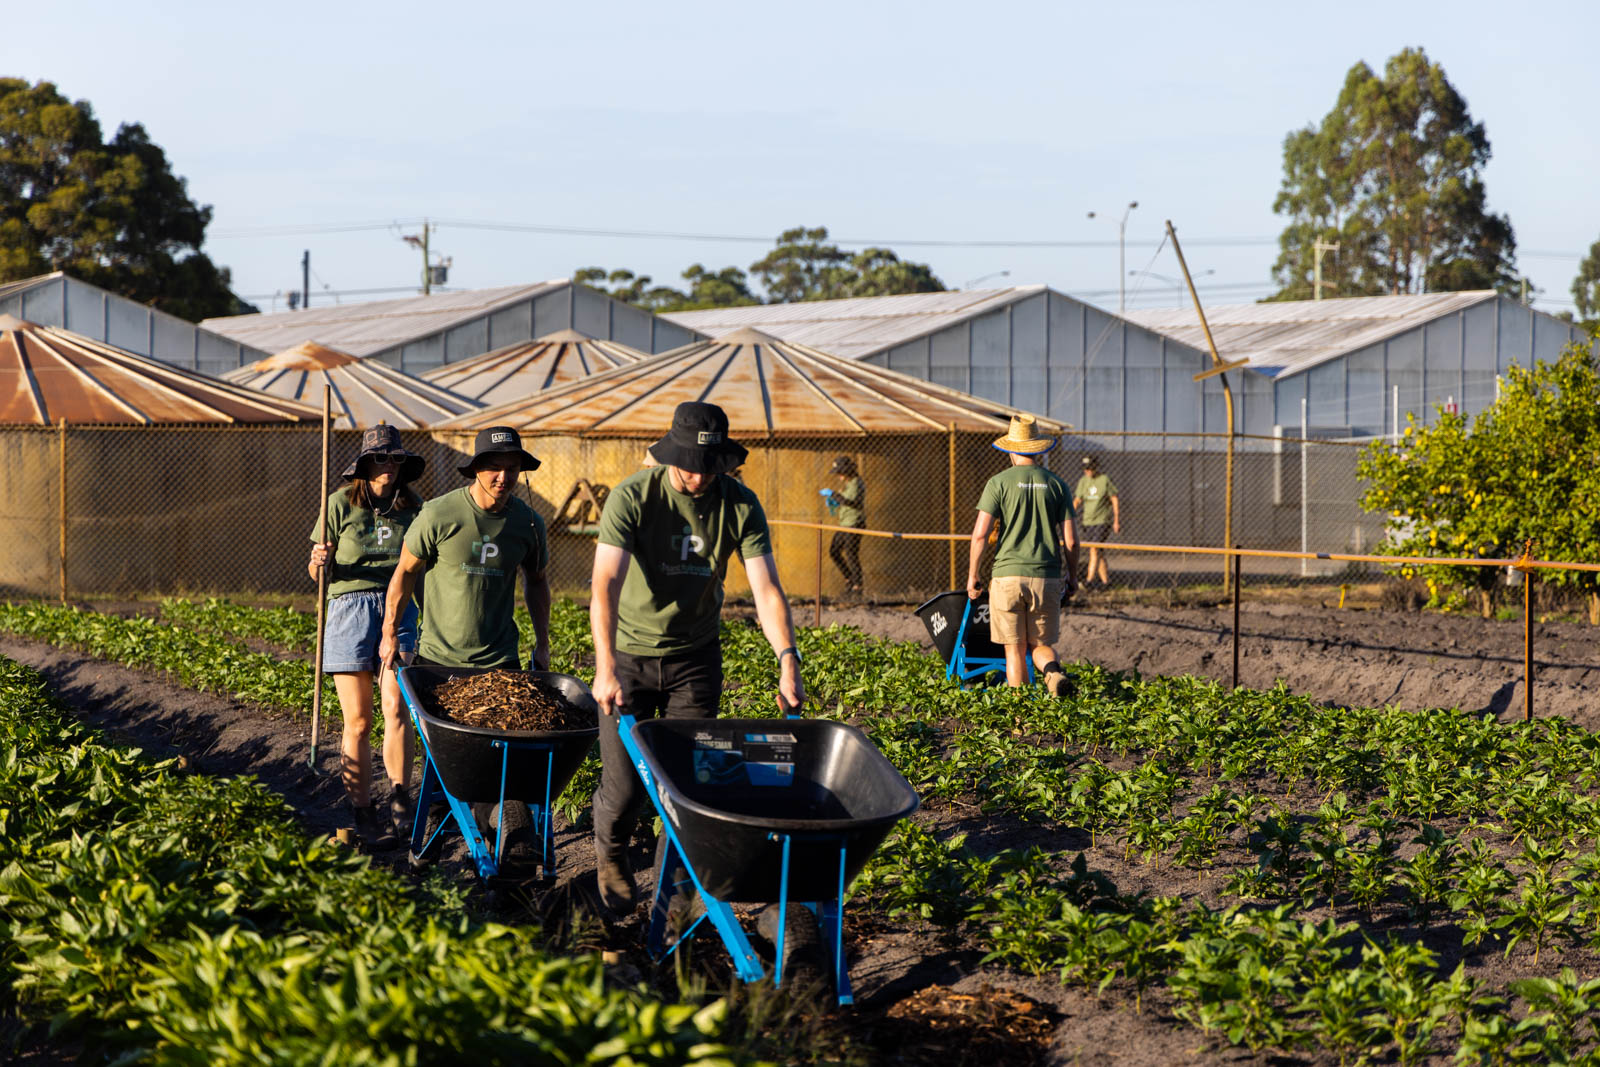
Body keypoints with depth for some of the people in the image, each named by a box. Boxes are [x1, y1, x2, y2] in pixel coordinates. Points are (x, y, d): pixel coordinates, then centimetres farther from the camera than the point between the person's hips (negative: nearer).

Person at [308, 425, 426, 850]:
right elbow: (316, 571, 8)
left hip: (400, 611, 2)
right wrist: (319, 560, -15)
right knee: (358, 723, 0)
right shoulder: (341, 503, 3)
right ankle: (364, 815, 7)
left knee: (396, 707, -15)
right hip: (350, 605, -2)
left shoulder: (413, 507, 10)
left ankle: (400, 801, -4)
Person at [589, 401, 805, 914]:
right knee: (624, 781, 0)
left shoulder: (741, 506, -11)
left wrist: (787, 660, -30)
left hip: (695, 655, 2)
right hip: (630, 651, -2)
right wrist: (606, 670, -40)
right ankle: (610, 858, 30)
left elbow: (766, 589, -16)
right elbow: (605, 584, -28)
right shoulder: (633, 497, -20)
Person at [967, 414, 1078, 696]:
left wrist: (972, 576, 2)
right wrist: (1073, 575, 18)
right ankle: (1053, 671, -20)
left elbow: (981, 533, -7)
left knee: (1015, 649, 6)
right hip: (1046, 577, 2)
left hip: (1008, 575, -2)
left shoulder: (999, 483, -1)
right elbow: (1070, 539, 3)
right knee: (1042, 644, 12)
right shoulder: (1056, 484, 5)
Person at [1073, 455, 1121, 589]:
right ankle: (1106, 581, 12)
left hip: (1103, 521, -5)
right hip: (1088, 521, 5)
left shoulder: (1105, 479, -4)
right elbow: (1077, 500, 13)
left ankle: (1089, 579, -21)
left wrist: (1116, 521, -7)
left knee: (1095, 549, -17)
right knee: (1099, 553, 7)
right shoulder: (1083, 481, 10)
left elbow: (1115, 500, -3)